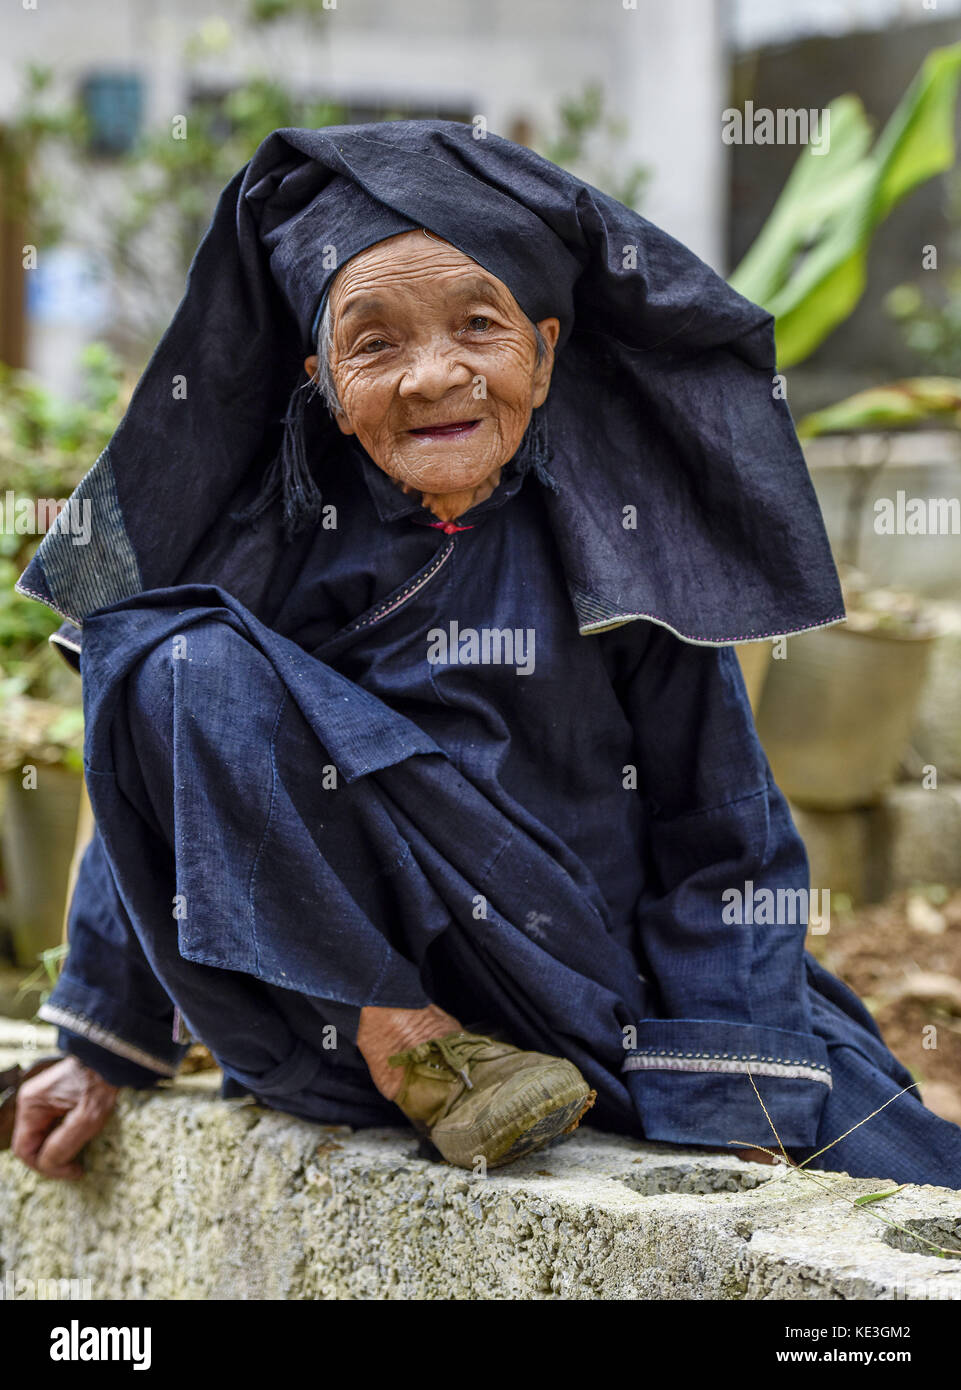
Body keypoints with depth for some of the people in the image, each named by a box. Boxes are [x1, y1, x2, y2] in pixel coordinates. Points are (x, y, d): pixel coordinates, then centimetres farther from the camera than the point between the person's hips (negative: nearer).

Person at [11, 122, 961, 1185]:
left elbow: (721, 839, -2)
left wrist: (728, 1119, -11)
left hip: (609, 996, -1)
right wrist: (105, 1047, 9)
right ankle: (409, 1054, -19)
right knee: (179, 668, -23)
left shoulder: (628, 537, -2)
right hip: (342, 988, 1)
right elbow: (164, 796, 9)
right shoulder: (271, 534, 0)